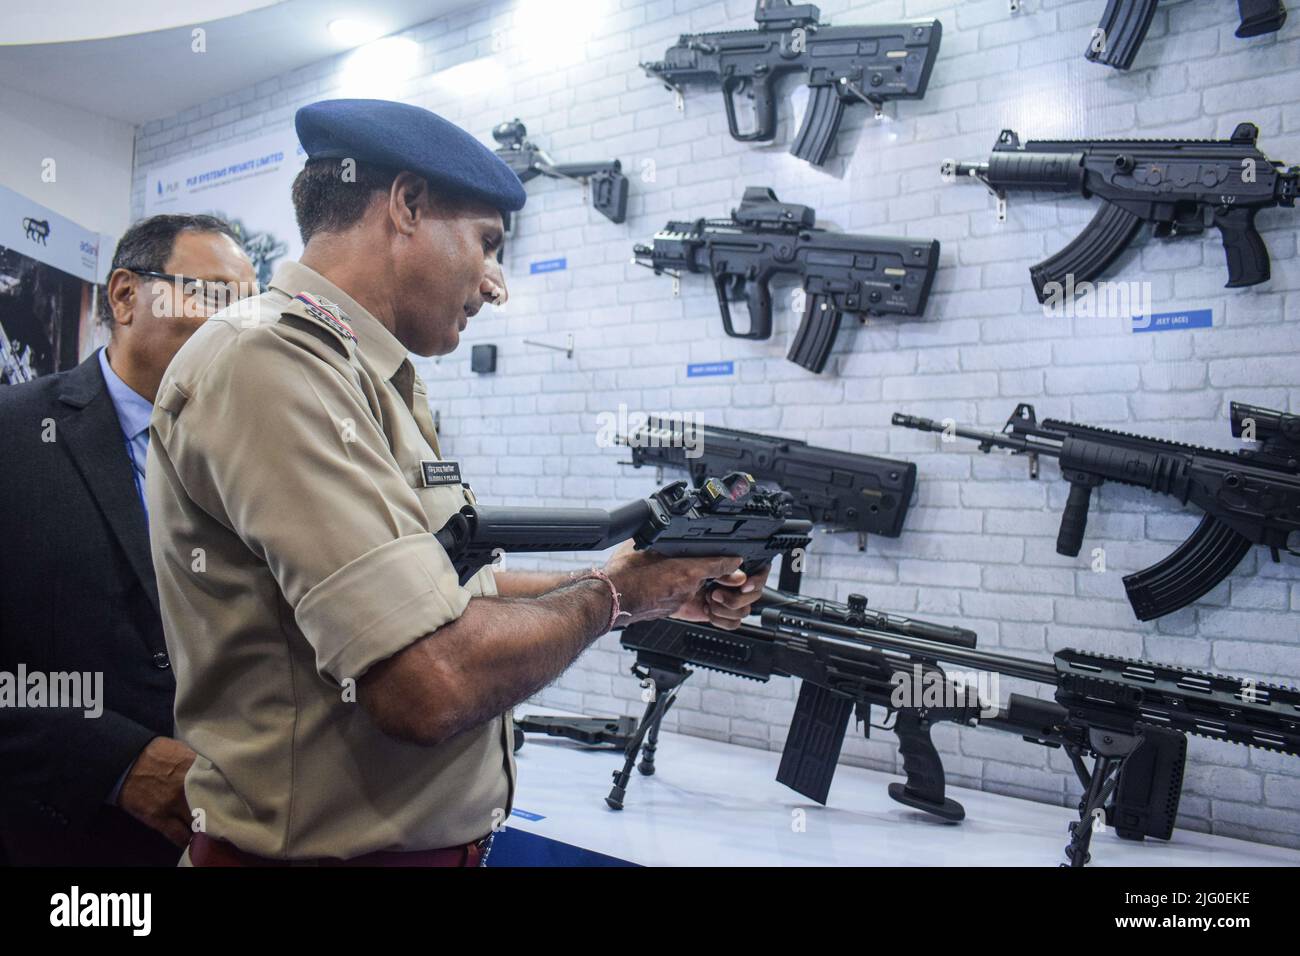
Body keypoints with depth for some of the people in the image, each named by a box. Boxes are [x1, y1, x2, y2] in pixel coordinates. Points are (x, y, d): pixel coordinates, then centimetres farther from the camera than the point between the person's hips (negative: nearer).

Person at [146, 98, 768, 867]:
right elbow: (433, 682, -28)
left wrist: (658, 588, 9)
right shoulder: (271, 358, -21)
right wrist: (613, 596, -12)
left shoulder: (368, 381, 9)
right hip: (327, 847, -9)